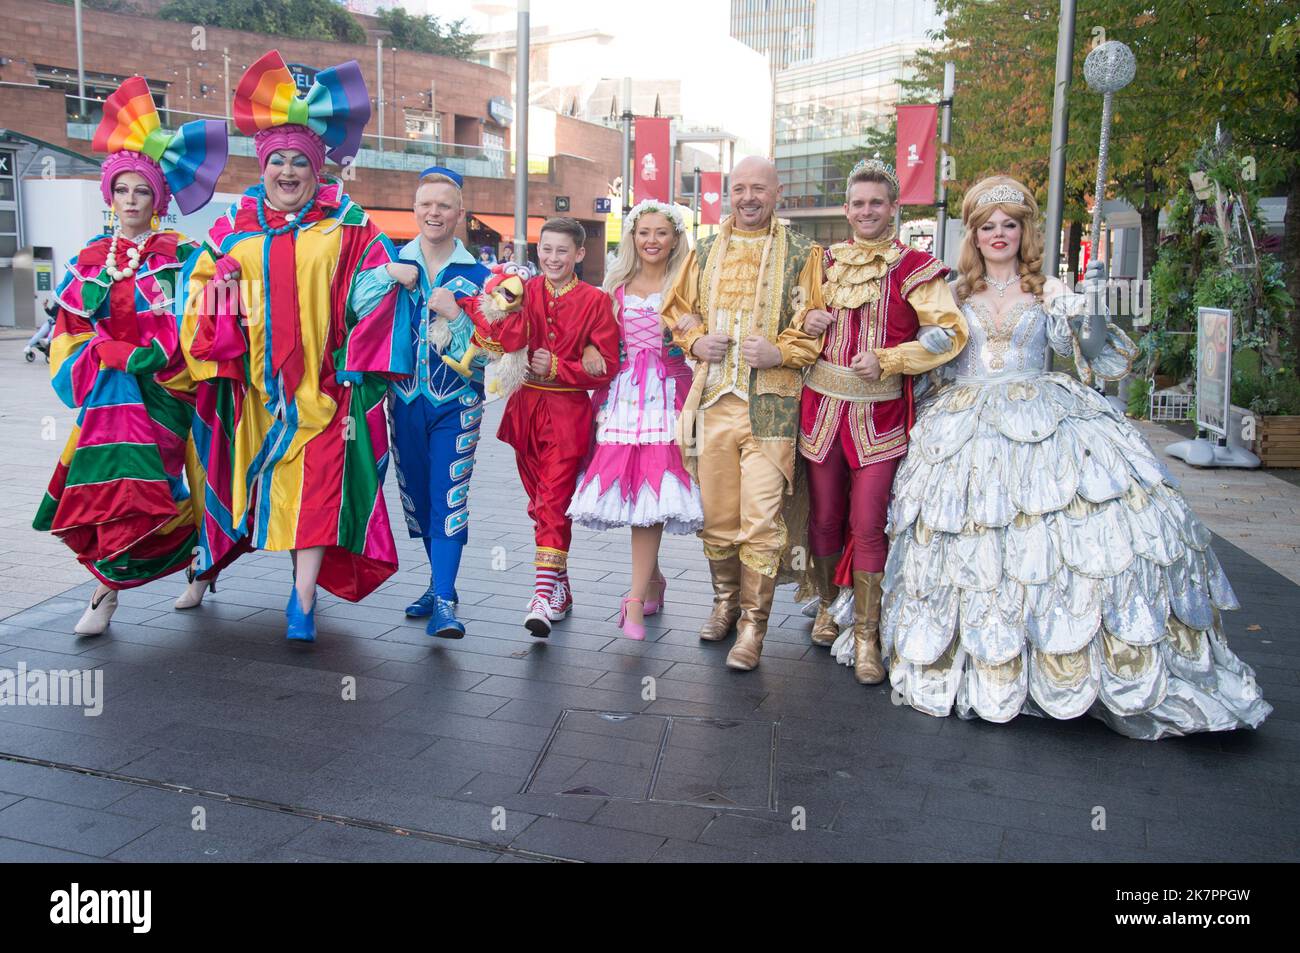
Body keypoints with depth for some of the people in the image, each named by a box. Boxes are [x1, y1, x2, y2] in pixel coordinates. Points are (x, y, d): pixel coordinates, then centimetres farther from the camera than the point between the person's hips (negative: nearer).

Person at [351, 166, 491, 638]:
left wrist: (455, 314, -18)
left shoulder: (476, 274, 0)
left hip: (457, 401, -3)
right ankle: (439, 582, 29)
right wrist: (387, 275, -17)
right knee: (416, 494, 12)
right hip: (405, 399, 3)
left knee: (449, 497, -10)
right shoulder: (392, 264, 6)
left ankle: (444, 601, -11)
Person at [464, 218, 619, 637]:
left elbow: (606, 367, -5)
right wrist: (508, 300, -24)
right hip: (526, 407, 4)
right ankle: (561, 588, 25)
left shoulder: (594, 300, -2)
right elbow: (509, 340, -12)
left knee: (554, 501, -12)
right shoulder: (524, 291, 5)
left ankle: (544, 595, -16)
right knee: (539, 501, 12)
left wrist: (556, 367, -12)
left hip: (568, 410, -4)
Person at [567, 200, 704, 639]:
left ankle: (636, 599, -11)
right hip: (622, 392, 3)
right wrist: (591, 349, -1)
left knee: (651, 491, -12)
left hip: (667, 393, -3)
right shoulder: (617, 286, 14)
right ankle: (653, 579, 24)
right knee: (629, 484, 2)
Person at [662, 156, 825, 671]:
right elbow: (679, 306, 22)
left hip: (770, 403, -4)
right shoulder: (705, 252, 14)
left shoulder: (801, 254, 4)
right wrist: (695, 340, 2)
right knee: (716, 512, 10)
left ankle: (752, 626, 3)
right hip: (713, 398, 4)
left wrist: (780, 351, -14)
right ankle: (725, 603, 30)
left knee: (760, 520, -7)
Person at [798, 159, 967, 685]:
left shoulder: (915, 267, 0)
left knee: (869, 524, -5)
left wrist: (889, 359, -15)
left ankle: (866, 635, 7)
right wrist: (806, 321, 1)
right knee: (824, 516, 9)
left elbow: (950, 332, -6)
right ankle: (827, 605, 32)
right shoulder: (825, 260, 12)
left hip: (879, 412, -3)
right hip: (822, 405, 3)